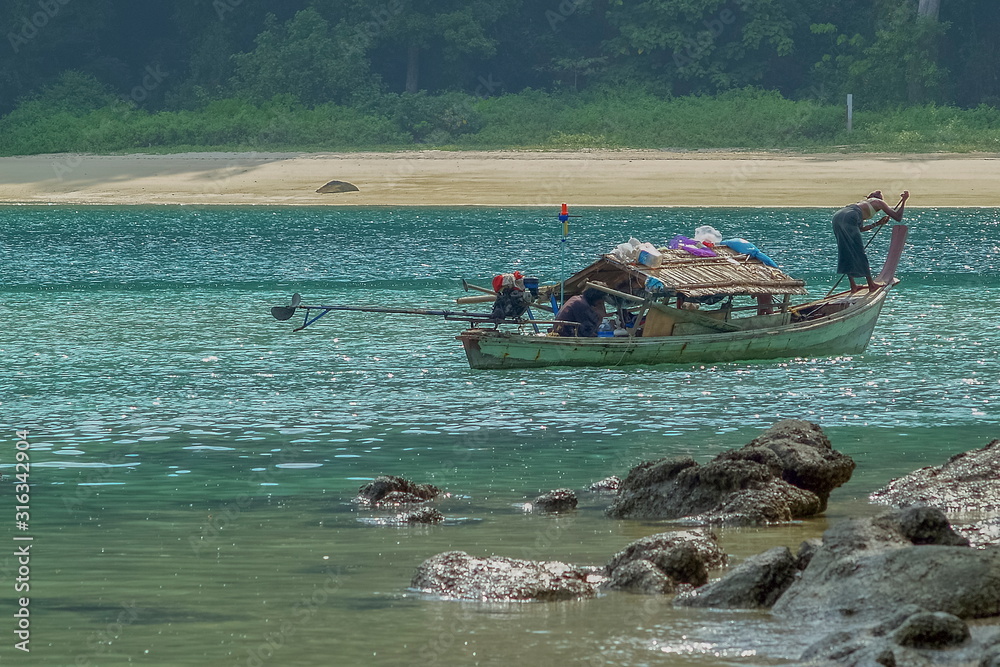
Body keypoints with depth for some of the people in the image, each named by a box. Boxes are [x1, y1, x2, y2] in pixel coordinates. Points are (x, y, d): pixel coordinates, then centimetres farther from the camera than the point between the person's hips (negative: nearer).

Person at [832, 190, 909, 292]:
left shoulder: (863, 202, 38)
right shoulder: (878, 202, 20)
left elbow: (860, 228, 42)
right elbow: (897, 217, 18)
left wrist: (877, 224, 50)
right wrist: (904, 200, 29)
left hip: (837, 216, 7)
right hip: (849, 217, -7)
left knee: (846, 254, 14)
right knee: (859, 254, 2)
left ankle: (853, 285, 16)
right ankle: (871, 284, 10)